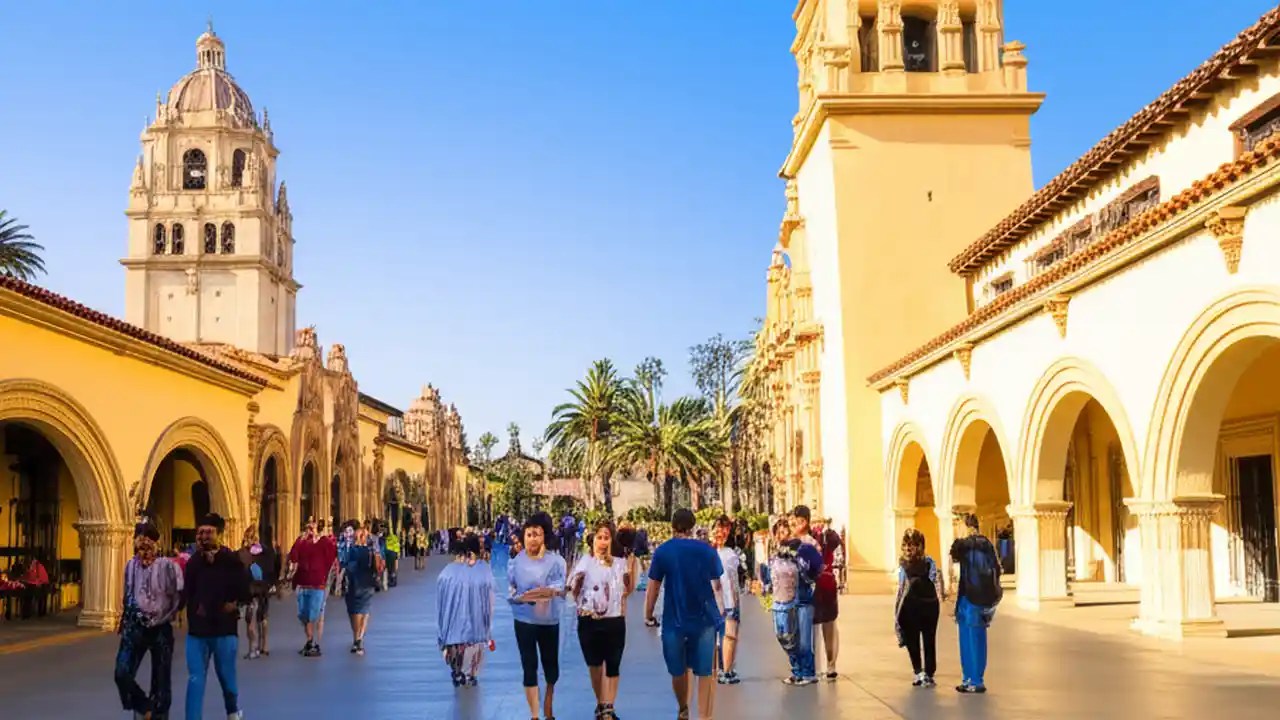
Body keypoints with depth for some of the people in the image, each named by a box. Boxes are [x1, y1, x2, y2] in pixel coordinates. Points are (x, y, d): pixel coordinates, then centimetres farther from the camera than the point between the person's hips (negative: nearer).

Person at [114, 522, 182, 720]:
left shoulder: (168, 566, -10)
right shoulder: (131, 566, 4)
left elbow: (179, 597, -9)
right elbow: (128, 597, 16)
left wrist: (162, 618, -6)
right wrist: (123, 622, 16)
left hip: (160, 629, -3)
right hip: (135, 627, 3)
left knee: (161, 680, 2)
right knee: (122, 673, -10)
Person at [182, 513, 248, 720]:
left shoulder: (232, 561, -8)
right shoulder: (194, 561, 1)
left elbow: (244, 594, -9)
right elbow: (186, 594, -2)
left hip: (224, 629, -2)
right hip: (197, 629, 2)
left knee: (226, 677, 13)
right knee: (195, 679, -2)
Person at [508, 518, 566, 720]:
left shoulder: (555, 560, -6)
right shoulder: (515, 562, -4)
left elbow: (562, 586, -15)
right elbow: (510, 594, -6)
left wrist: (551, 591, -37)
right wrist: (523, 597, -27)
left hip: (549, 620, 1)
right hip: (525, 621, -1)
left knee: (551, 664, 14)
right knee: (529, 666, -1)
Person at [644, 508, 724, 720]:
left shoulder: (662, 552, -3)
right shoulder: (707, 550, -2)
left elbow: (653, 588, -5)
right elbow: (717, 586, 7)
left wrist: (648, 615, 6)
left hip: (674, 621, 0)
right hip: (704, 619, 0)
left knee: (678, 671, 18)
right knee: (705, 672, 6)